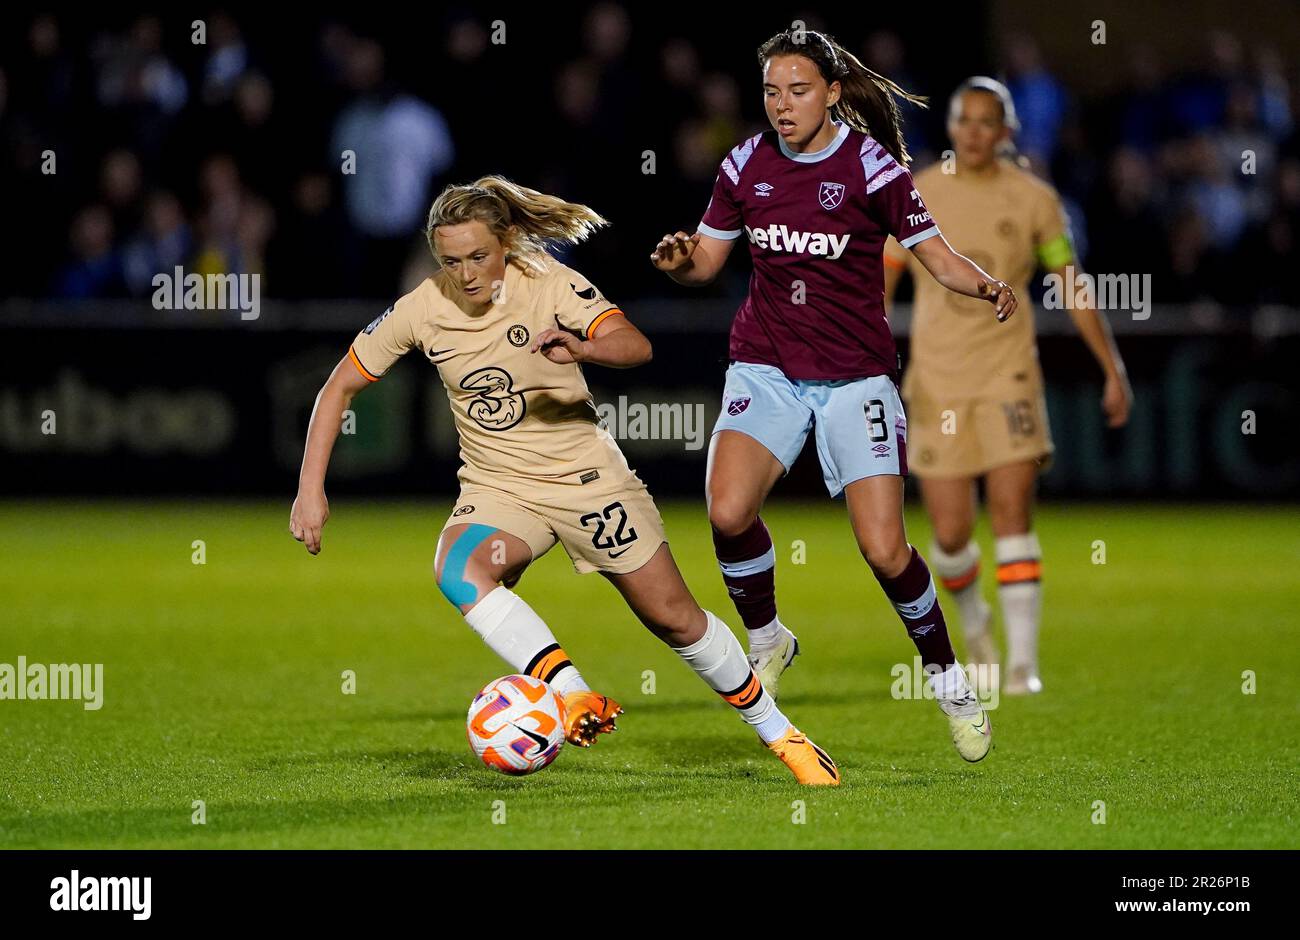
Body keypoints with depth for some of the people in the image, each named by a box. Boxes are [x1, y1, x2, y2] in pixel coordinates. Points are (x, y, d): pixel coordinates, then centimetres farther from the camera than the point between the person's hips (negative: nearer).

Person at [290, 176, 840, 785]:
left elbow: (635, 346, -28)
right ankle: (576, 698, -39)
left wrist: (580, 349, -50)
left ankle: (779, 734, 23)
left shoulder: (548, 284, -15)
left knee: (675, 619, 2)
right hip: (497, 488, 2)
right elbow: (340, 388, 0)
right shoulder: (420, 311, -9)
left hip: (586, 476, -2)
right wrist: (311, 490, -9)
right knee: (459, 572, -32)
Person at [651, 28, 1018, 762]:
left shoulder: (871, 164, -8)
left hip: (856, 376, -3)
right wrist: (680, 260, -12)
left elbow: (937, 255, -6)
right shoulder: (748, 164, 3)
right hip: (767, 366, 3)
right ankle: (767, 640, 6)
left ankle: (948, 678, 15)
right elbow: (708, 257, 11)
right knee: (728, 512, -22)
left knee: (885, 550, -11)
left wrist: (988, 286, -26)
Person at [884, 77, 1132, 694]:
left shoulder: (1033, 200, 1)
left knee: (1013, 514, -14)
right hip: (936, 384, 1)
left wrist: (1114, 371, 7)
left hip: (1008, 377, -1)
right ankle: (973, 616, 30)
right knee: (951, 536, -2)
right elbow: (878, 289, 5)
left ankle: (1023, 661, -11)